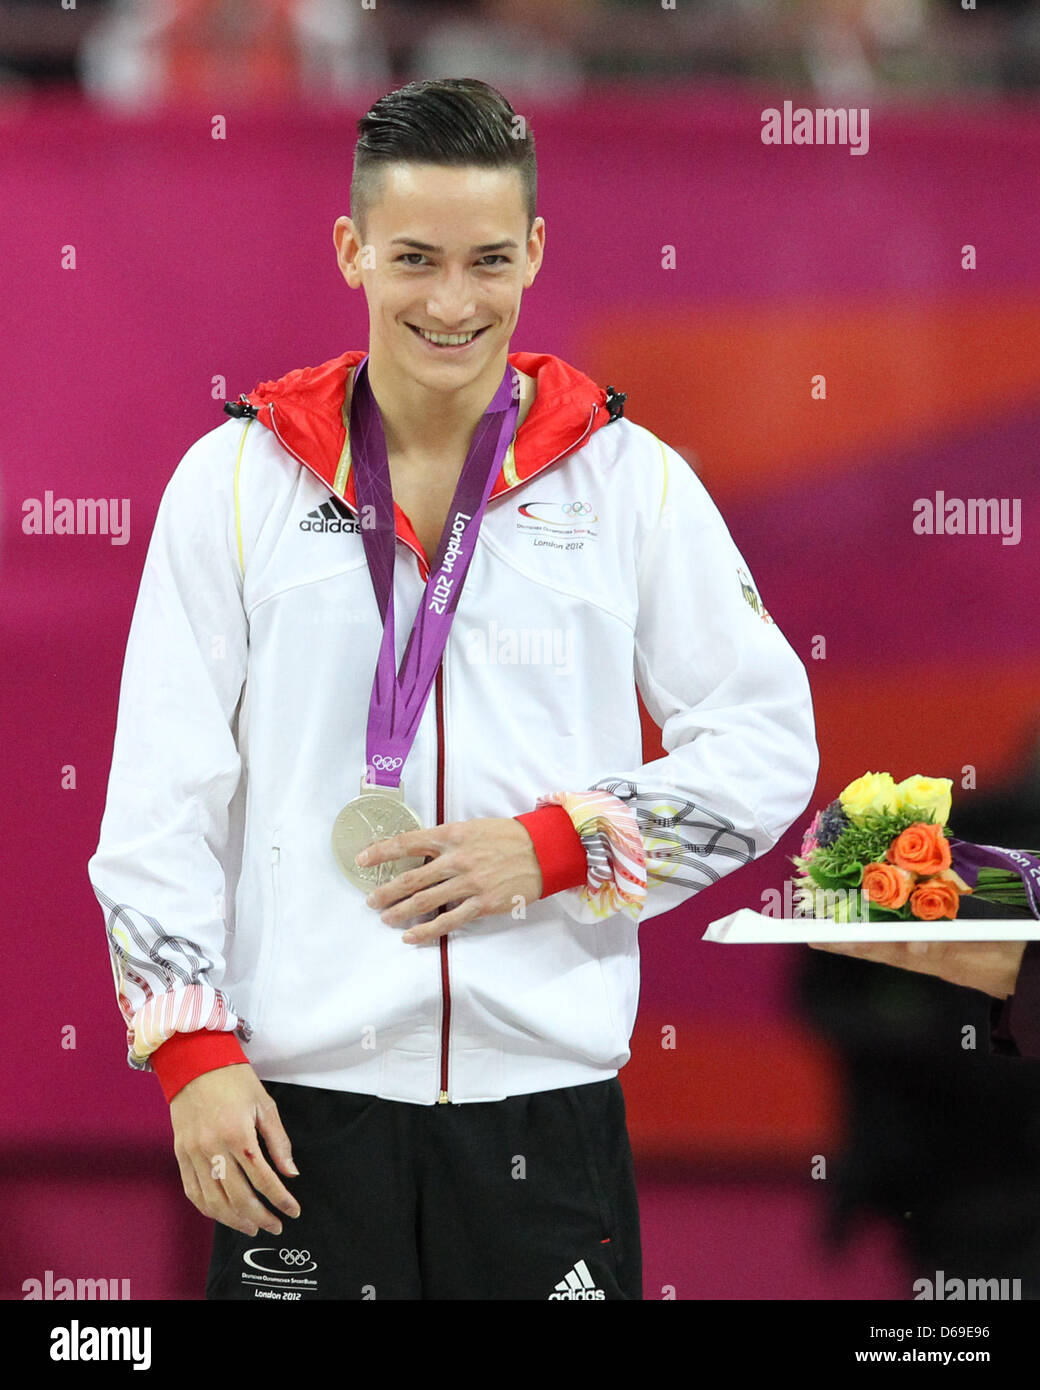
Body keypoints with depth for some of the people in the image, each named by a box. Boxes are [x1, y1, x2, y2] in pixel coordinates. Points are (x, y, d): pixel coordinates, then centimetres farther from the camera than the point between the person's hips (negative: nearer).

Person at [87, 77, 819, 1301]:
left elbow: (767, 746, 6)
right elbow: (160, 799, 4)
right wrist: (194, 1054, -4)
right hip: (301, 1101, 0)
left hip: (547, 1097, 0)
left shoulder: (630, 479, 5)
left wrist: (551, 848, -7)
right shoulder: (237, 478, 5)